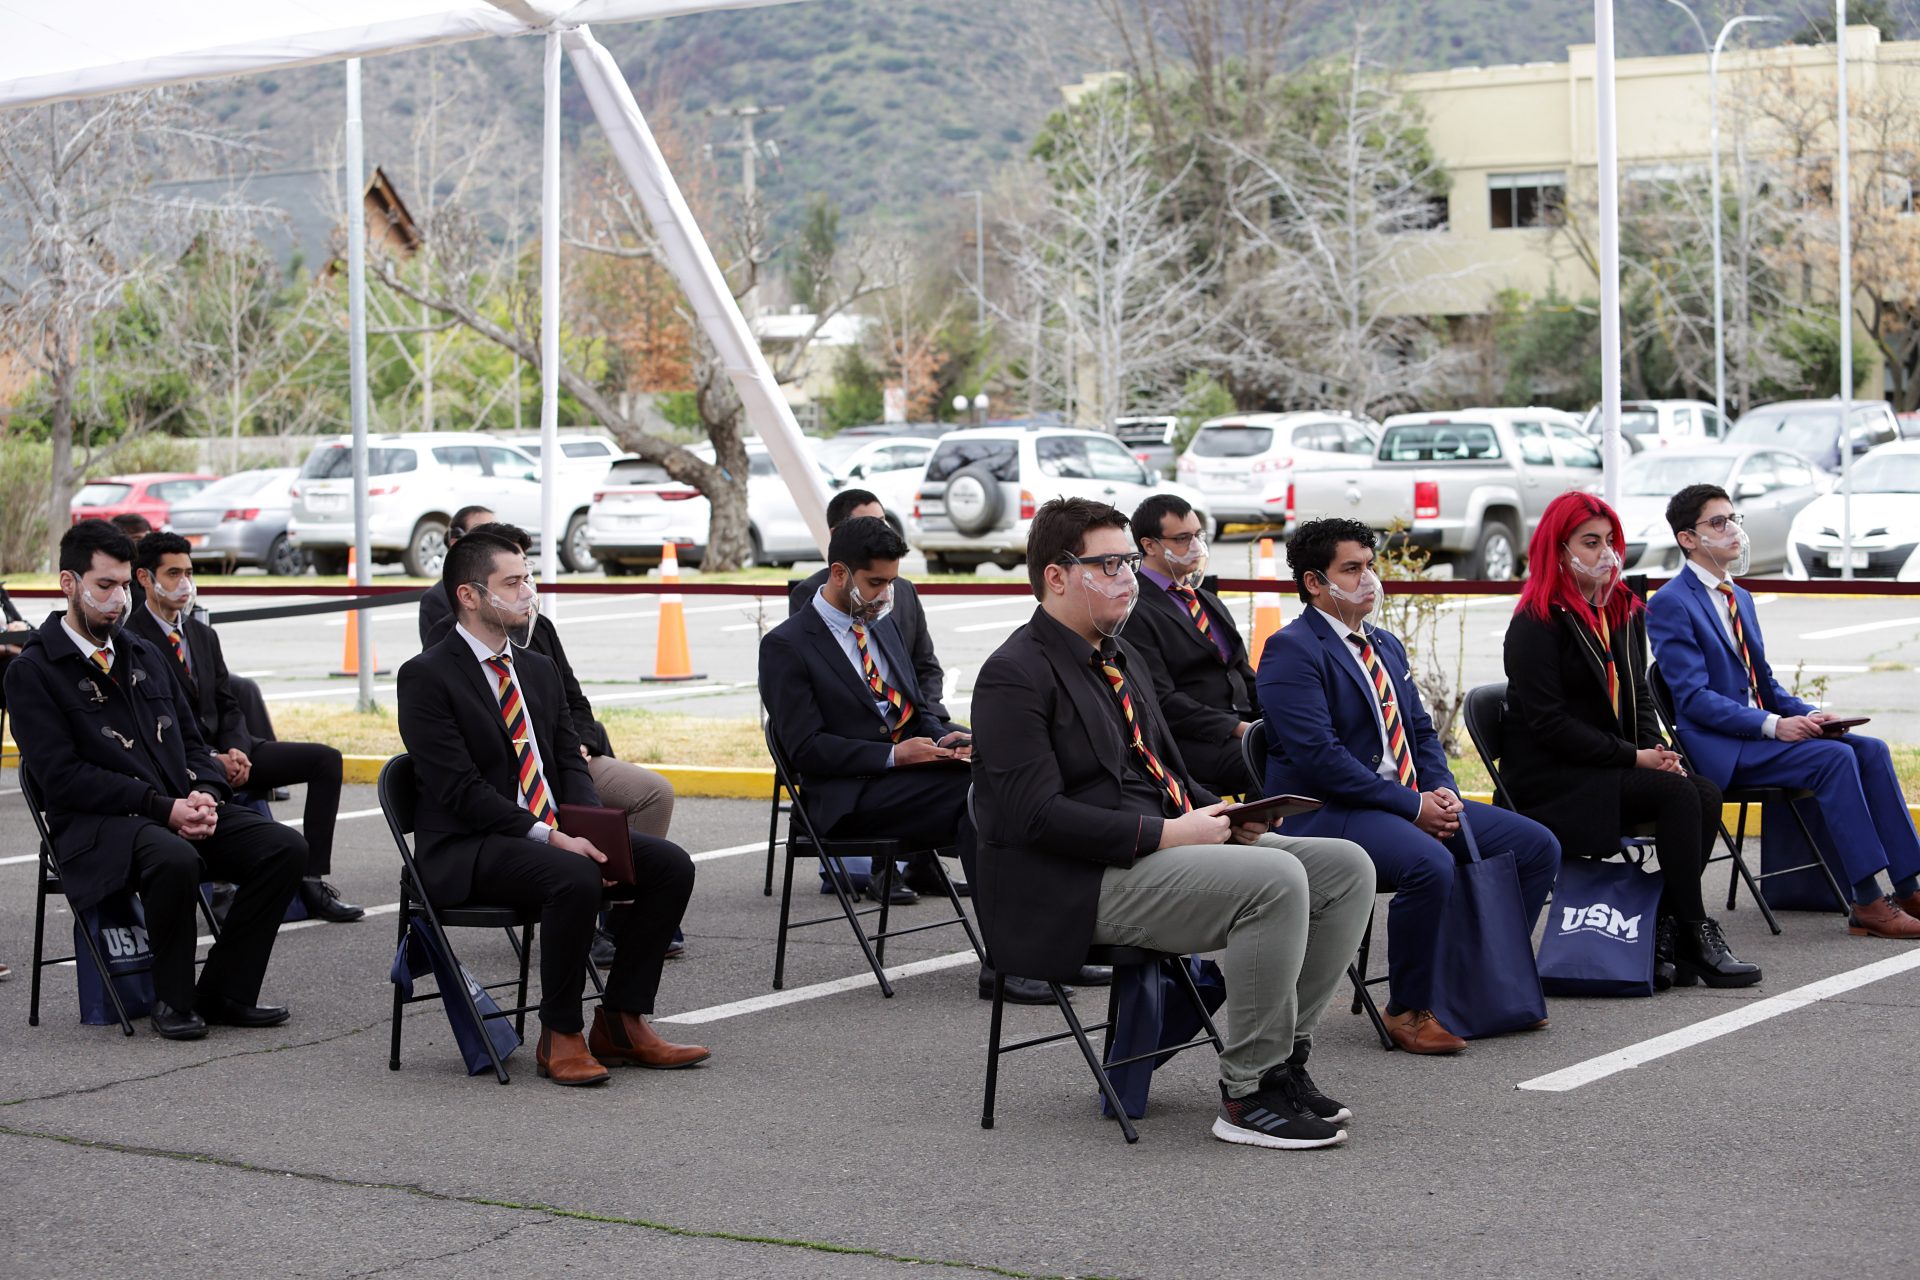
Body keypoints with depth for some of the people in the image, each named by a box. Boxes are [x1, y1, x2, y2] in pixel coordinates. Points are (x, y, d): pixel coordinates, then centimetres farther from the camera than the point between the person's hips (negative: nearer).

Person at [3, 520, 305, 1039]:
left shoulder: (145, 656, 20)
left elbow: (191, 740, 21)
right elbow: (63, 775, -11)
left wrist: (205, 793, -4)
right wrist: (162, 807, -18)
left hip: (182, 809, 7)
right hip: (97, 825, -7)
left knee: (286, 846, -16)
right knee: (174, 859, -39)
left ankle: (224, 993, -6)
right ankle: (172, 1001, -16)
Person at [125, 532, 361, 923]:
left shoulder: (202, 635, 17)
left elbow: (228, 706, 15)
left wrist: (237, 750, -7)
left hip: (222, 752, 8)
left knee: (326, 759, -6)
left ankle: (313, 881, -12)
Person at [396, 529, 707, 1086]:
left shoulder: (538, 669, 17)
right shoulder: (426, 676, -8)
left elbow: (570, 763, 14)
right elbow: (460, 789, -16)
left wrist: (592, 829, -8)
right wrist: (551, 838, -24)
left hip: (555, 835, 8)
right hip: (467, 852, -8)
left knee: (671, 864, -11)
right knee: (576, 880, -35)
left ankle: (620, 1022, -3)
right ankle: (560, 1037, -18)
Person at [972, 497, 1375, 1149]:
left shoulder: (1120, 655, 19)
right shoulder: (1016, 675, -11)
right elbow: (1036, 814, -20)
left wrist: (1219, 815, 2)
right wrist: (1165, 833, -21)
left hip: (1164, 845, 10)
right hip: (1085, 886, -10)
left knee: (1347, 867, -3)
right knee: (1276, 881, -28)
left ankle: (1283, 1058, 3)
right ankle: (1248, 1095, -17)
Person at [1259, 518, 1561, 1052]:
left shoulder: (1386, 645, 19)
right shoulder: (1292, 650, -10)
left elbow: (1421, 731, 21)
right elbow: (1318, 755, -19)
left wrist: (1444, 793, -2)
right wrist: (1414, 806, -18)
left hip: (1410, 800, 9)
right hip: (1325, 810, -9)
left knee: (1537, 846, -1)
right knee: (1430, 866, -36)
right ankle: (1408, 1010, -16)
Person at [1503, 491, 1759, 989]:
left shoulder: (1624, 610, 15)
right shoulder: (1536, 622, -10)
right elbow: (1548, 722, -16)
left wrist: (1656, 751, -3)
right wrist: (1633, 757, -17)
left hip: (1614, 766, 7)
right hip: (1551, 779, -7)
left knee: (1706, 794, -19)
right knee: (1677, 794, -26)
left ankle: (1666, 934, -19)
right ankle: (1696, 935, -19)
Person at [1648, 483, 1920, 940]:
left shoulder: (1740, 598, 19)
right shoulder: (1670, 604, -9)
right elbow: (1693, 697, -17)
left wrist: (1809, 714, 1)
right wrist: (1773, 725, -25)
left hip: (1760, 727, 8)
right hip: (1721, 748, -8)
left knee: (1871, 750, -11)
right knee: (1834, 757, -27)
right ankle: (1868, 904, -25)